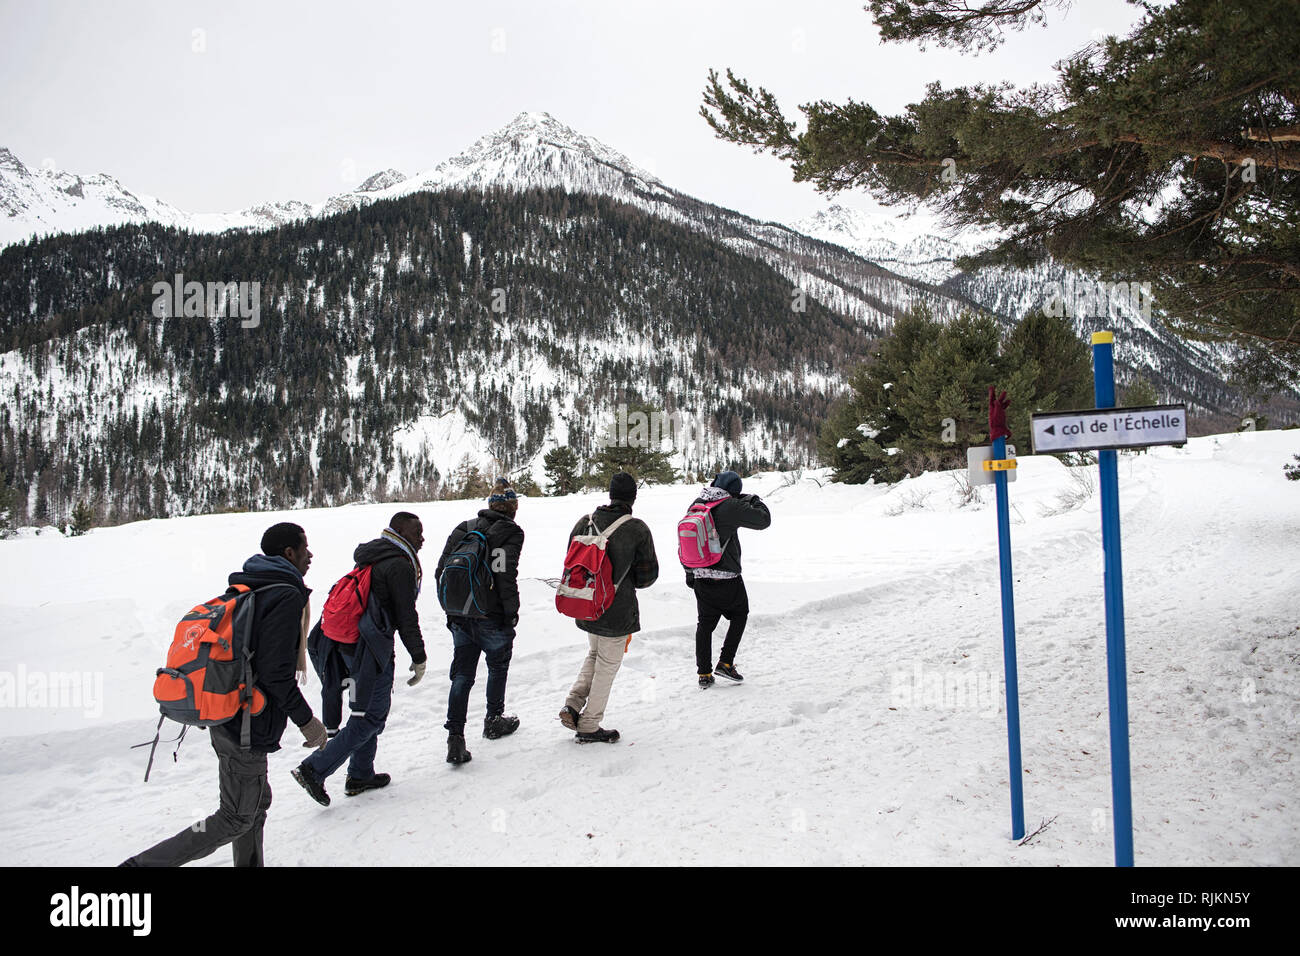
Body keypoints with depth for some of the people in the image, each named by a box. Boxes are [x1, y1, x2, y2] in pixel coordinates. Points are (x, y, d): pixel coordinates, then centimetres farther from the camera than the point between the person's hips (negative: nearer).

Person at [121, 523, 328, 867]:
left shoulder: (245, 590, 10)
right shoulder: (287, 597, -18)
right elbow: (276, 674, -23)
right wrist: (306, 721, -13)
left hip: (223, 718, 9)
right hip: (250, 728, -9)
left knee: (257, 802, 21)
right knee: (236, 818, 4)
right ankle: (145, 864, 2)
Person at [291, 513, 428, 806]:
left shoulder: (369, 559, 15)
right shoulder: (400, 566, -14)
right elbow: (406, 617, -15)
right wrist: (419, 658, -7)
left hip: (349, 645, 10)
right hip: (374, 650, -10)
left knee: (366, 712, 19)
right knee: (370, 718, -2)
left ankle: (360, 775, 25)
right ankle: (314, 770, -5)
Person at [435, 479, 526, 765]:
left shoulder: (464, 528, 7)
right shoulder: (511, 532, -8)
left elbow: (443, 570, 6)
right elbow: (505, 576, -18)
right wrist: (512, 612, -8)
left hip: (460, 616, 4)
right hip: (492, 617, -4)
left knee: (462, 674, 7)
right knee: (498, 666, 19)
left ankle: (455, 737, -1)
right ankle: (494, 720, 35)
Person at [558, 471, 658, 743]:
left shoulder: (584, 523, -3)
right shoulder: (637, 529, -14)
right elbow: (648, 575, -8)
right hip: (617, 610, -5)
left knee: (594, 654, 26)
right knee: (608, 665, 10)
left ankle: (573, 703, 11)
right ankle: (589, 727, 17)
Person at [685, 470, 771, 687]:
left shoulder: (695, 506, 5)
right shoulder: (730, 506, -15)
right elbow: (763, 520, -12)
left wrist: (690, 572, 20)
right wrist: (754, 500, 7)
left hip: (700, 578, 5)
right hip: (727, 578, -5)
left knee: (705, 623, 12)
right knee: (739, 616, 17)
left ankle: (704, 673, 13)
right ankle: (725, 663, 12)